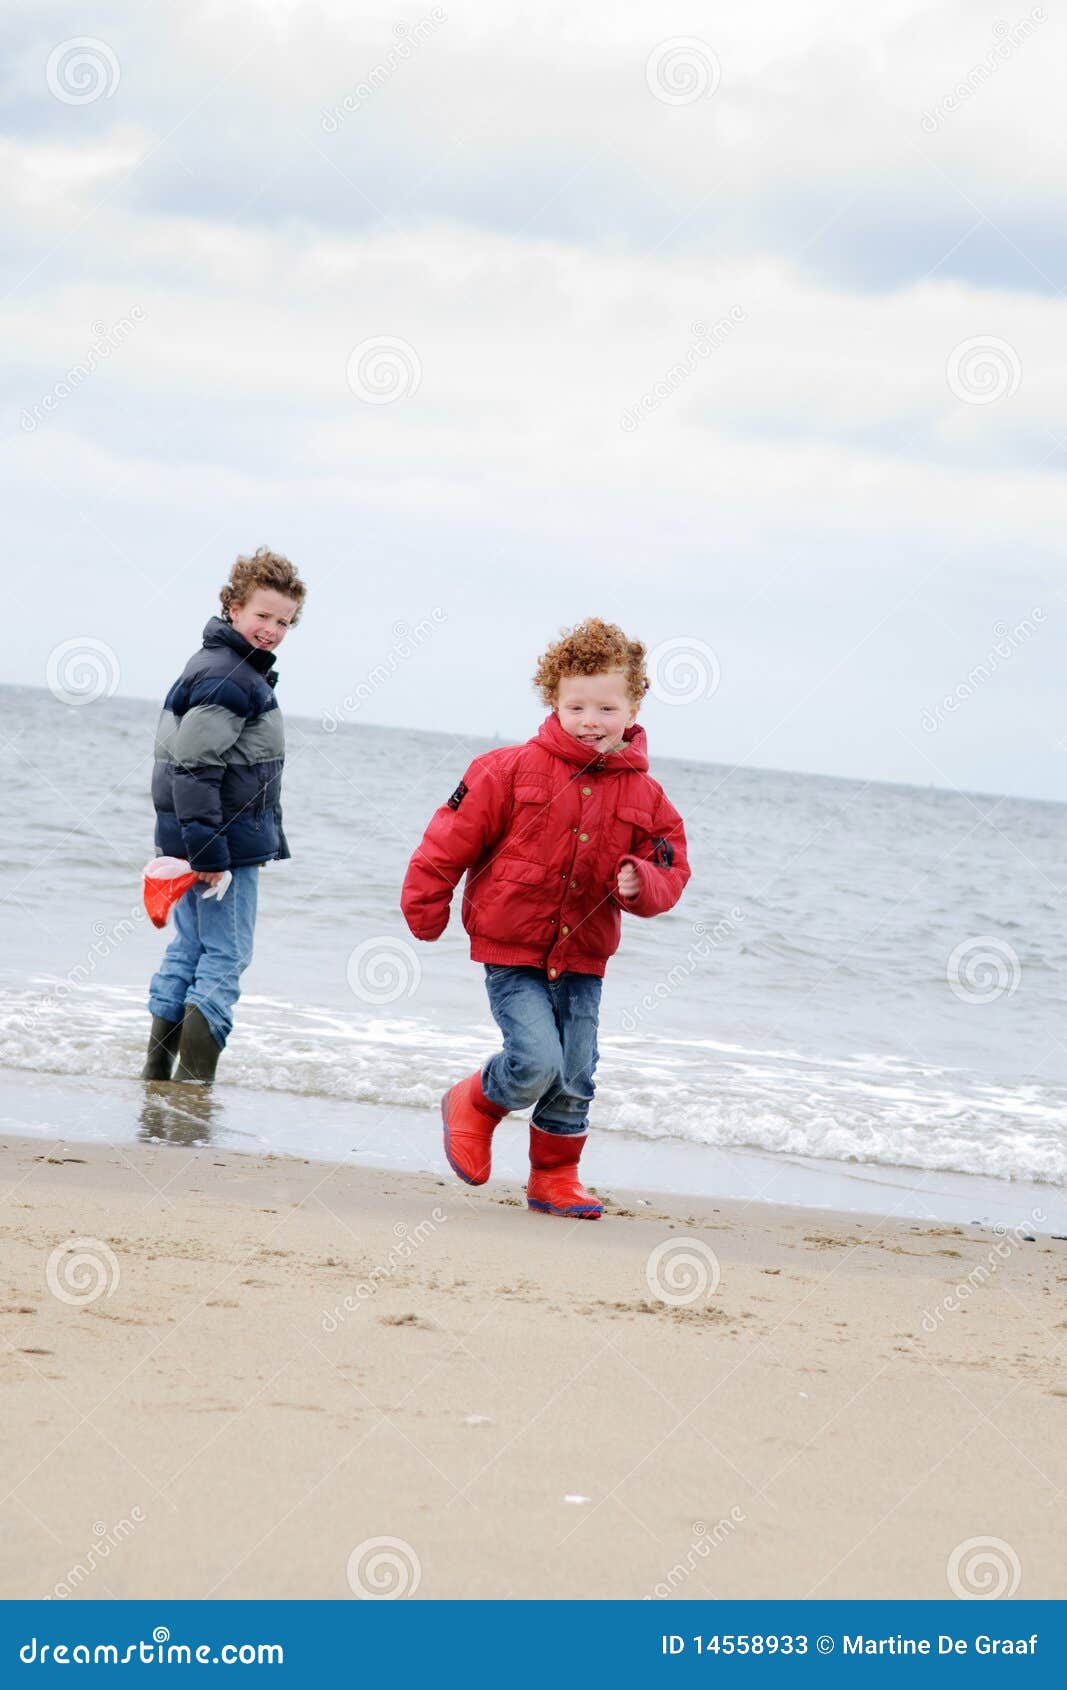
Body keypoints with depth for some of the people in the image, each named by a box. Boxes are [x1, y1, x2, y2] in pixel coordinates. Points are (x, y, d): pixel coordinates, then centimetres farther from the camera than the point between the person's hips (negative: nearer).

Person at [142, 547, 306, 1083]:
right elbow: (193, 768, -24)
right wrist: (209, 851, -25)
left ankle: (157, 1071, 18)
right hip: (224, 841, -11)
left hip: (202, 839, 11)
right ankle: (194, 1079, -7)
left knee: (188, 950, 14)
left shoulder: (240, 671, 16)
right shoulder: (227, 680, -18)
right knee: (225, 958, -6)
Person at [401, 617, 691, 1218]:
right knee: (537, 1062, -17)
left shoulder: (644, 796, 2)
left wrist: (643, 883, -16)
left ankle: (555, 1179, 25)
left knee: (574, 1081, 6)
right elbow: (454, 837, -4)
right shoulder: (513, 770, -9)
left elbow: (671, 869, 7)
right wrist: (426, 906, -1)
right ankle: (475, 1104, 14)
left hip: (582, 959, 4)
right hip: (512, 949, -4)